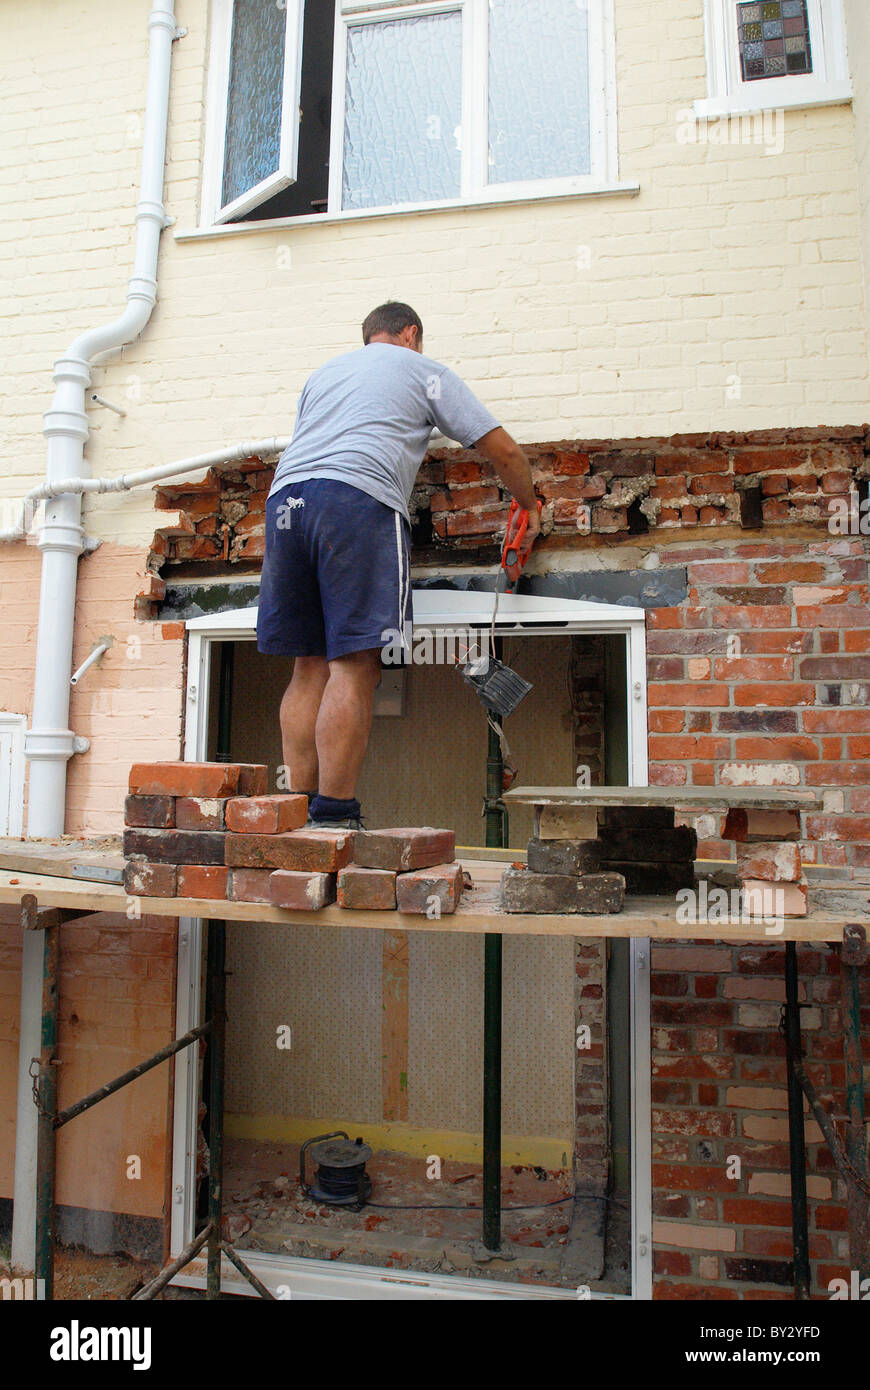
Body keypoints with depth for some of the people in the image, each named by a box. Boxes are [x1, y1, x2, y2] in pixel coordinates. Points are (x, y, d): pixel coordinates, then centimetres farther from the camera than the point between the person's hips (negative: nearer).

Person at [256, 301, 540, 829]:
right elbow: (502, 449, 18)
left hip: (286, 495, 6)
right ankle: (333, 817, -12)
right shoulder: (424, 370, 20)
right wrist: (530, 507, 32)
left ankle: (300, 810, 6)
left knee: (311, 667, 7)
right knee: (354, 666, -9)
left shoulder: (323, 373, 35)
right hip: (359, 499, -6)